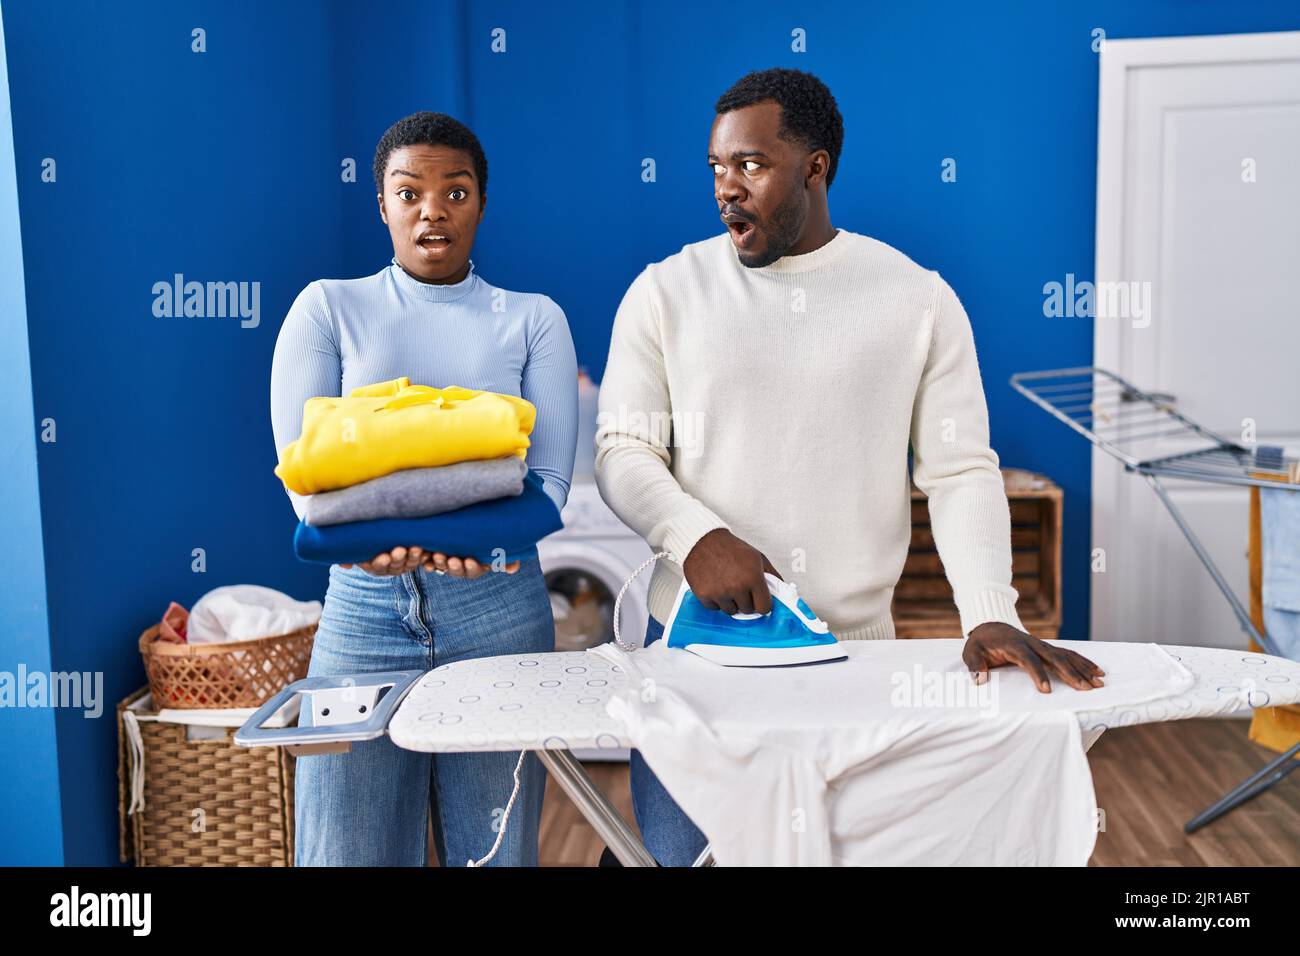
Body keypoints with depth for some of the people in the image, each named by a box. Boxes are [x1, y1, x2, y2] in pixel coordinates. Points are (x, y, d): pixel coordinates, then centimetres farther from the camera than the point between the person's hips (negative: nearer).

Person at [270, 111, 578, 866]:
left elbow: (550, 473, -1)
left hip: (498, 610, 1)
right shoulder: (329, 308, 7)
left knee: (496, 851, 8)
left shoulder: (533, 320, 8)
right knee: (349, 851, 3)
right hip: (364, 608, 0)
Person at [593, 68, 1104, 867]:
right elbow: (622, 451, -1)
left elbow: (961, 470, -1)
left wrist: (990, 615, -14)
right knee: (675, 850, 7)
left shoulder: (919, 300, 2)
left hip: (857, 647, 1)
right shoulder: (665, 292, 3)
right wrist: (696, 536, -20)